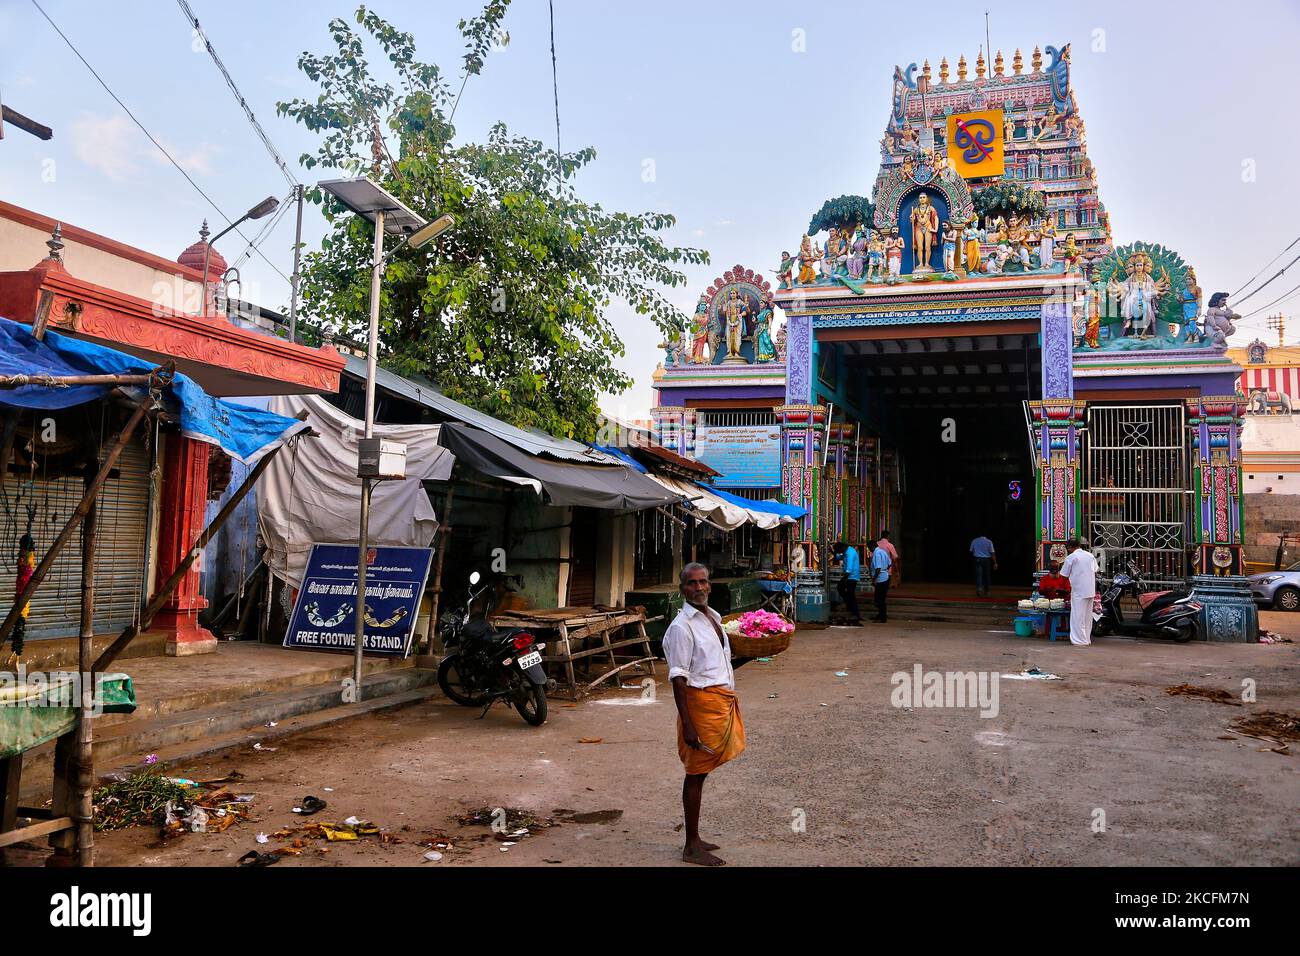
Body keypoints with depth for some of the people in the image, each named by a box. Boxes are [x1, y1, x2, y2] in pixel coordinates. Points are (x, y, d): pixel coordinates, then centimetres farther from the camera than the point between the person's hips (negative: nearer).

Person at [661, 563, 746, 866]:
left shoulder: (714, 617, 13)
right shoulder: (682, 627, -14)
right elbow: (678, 678, -17)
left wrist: (731, 699, 21)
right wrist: (687, 724, -21)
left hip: (723, 700, 8)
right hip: (701, 701, -8)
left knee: (701, 771, 15)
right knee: (696, 773, -1)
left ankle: (694, 840, 24)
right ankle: (692, 846, 7)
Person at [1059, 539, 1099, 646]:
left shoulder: (1071, 557, -7)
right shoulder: (1090, 555, 11)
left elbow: (1064, 576, -1)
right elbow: (1095, 572, 16)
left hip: (1078, 590, -6)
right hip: (1091, 590, 7)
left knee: (1078, 616, -2)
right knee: (1088, 615, 13)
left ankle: (1080, 640, -3)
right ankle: (1087, 639, 19)